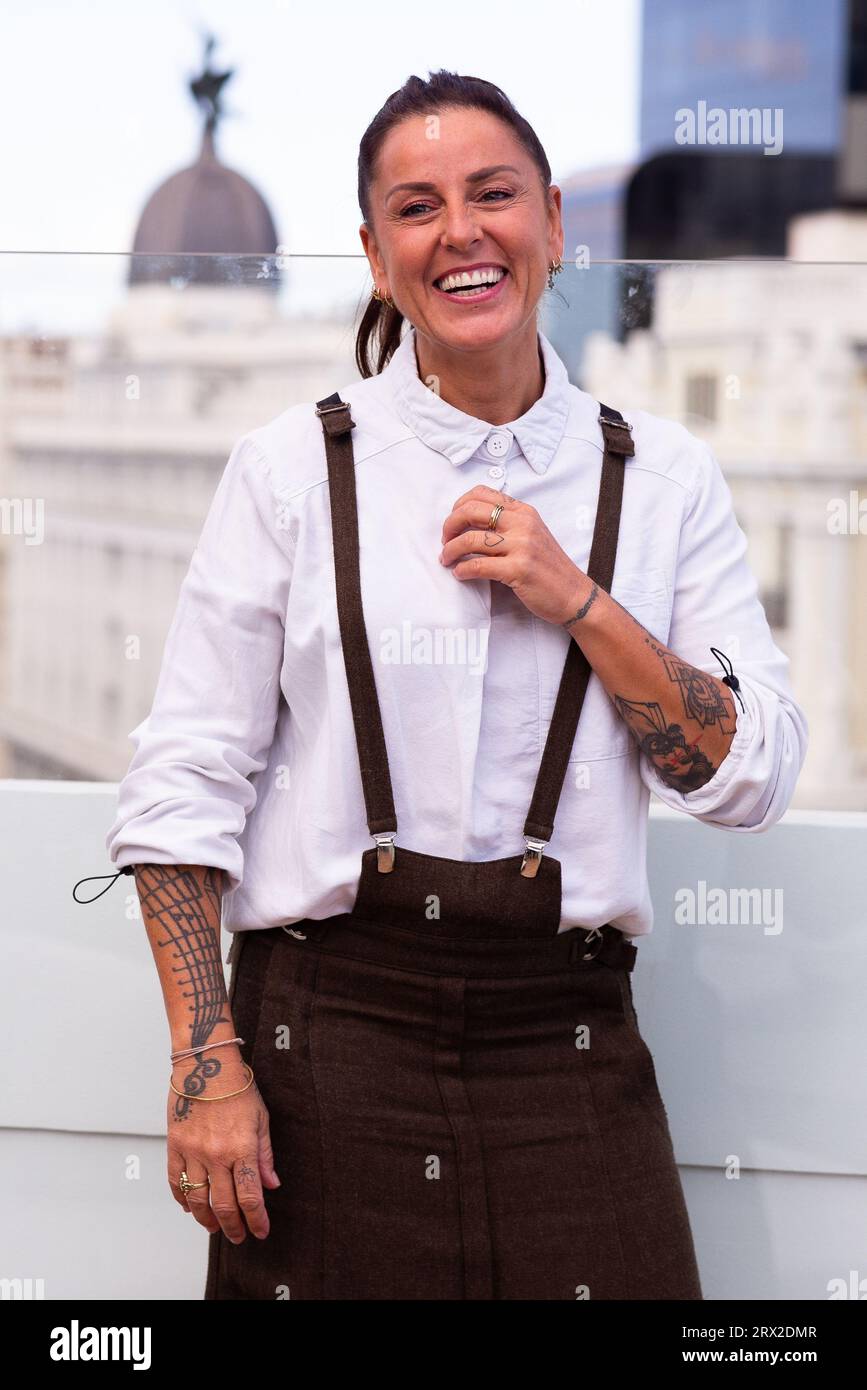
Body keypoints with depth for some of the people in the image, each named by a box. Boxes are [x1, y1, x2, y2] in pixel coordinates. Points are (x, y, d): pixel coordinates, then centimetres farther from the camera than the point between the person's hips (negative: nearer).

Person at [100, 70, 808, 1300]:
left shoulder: (662, 478, 6)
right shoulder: (291, 469, 0)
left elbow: (754, 781, 2)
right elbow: (183, 782, -3)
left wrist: (577, 601, -9)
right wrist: (206, 1063, -10)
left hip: (567, 1049, 2)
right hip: (326, 1047, -1)